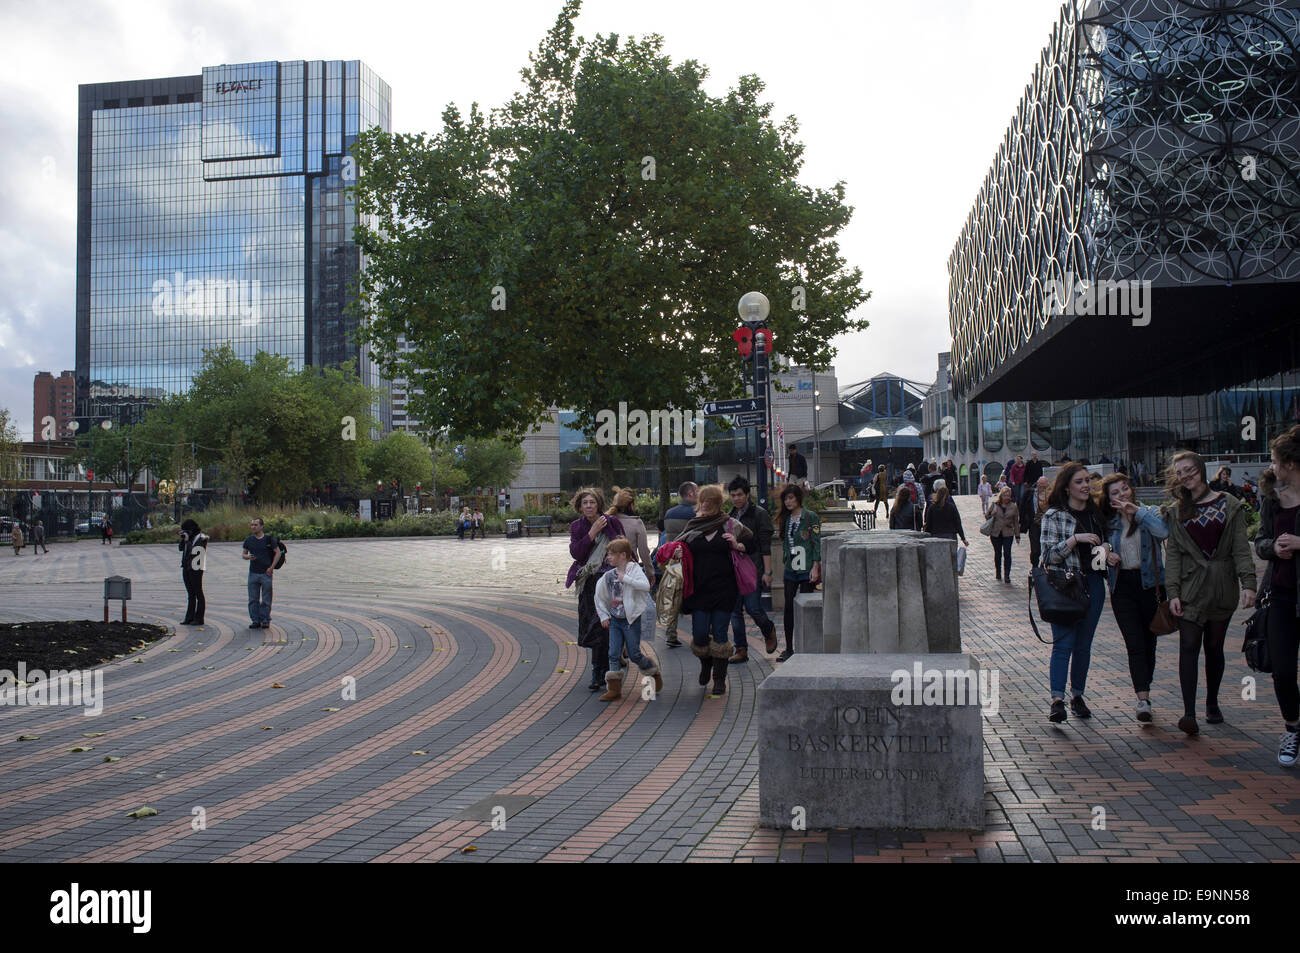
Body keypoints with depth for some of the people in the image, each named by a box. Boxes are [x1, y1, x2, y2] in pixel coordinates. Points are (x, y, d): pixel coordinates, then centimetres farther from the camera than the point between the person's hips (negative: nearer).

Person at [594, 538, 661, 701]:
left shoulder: (634, 569, -10)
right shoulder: (608, 575, 3)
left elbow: (646, 586, -28)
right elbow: (598, 596, 16)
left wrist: (625, 578, -29)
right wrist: (603, 615, 11)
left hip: (631, 619, -5)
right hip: (614, 620, 5)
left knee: (634, 655, 1)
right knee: (613, 653, -1)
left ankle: (654, 672, 28)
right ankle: (614, 689, 6)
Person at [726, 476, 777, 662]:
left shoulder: (759, 514, -4)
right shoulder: (731, 516, 15)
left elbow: (765, 546, -8)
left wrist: (767, 572, -12)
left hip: (753, 569, -6)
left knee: (753, 608, -9)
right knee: (735, 611, 4)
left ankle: (769, 631, 21)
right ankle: (741, 650, 10)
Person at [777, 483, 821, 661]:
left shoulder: (811, 517, -5)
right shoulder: (785, 519, 13)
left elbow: (817, 543, -7)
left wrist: (815, 568, -12)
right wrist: (784, 565, 15)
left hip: (807, 569, -5)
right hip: (790, 570, 5)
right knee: (789, 608, 3)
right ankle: (789, 648, 9)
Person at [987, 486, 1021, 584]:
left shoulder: (1013, 507, 2)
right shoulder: (995, 505, 1)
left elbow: (1016, 522, 8)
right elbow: (988, 516, 10)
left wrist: (1017, 535, 7)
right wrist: (992, 514, -14)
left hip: (1008, 534, -1)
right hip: (995, 533, 1)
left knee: (1007, 554, -9)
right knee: (997, 554, 10)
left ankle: (1007, 576, -5)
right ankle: (998, 574, 23)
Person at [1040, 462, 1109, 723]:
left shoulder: (1095, 513, 13)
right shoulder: (1054, 515, -5)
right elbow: (1049, 555, -11)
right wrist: (1075, 539, -21)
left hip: (1093, 584, 5)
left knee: (1084, 644, 9)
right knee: (1064, 643, -12)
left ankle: (1077, 695, 19)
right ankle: (1057, 700, -15)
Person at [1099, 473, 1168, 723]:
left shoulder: (1150, 512, 0)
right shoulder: (1109, 522, 7)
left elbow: (1164, 531, -20)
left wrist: (1137, 511, -18)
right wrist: (1106, 552, -7)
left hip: (1149, 583, -1)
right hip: (1122, 587, 1)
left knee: (1148, 642, 8)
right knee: (1135, 644, -8)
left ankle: (1144, 691, 25)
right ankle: (1143, 699, -13)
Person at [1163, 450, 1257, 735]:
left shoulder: (1230, 505, 3)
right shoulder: (1176, 511, 6)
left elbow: (1240, 548, -2)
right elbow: (1172, 553, 2)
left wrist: (1248, 583, -14)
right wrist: (1172, 592, -6)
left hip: (1222, 588, 0)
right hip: (1190, 586, 0)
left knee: (1214, 647, 9)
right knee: (1189, 646, -9)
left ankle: (1212, 703, 26)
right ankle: (1189, 712, -13)